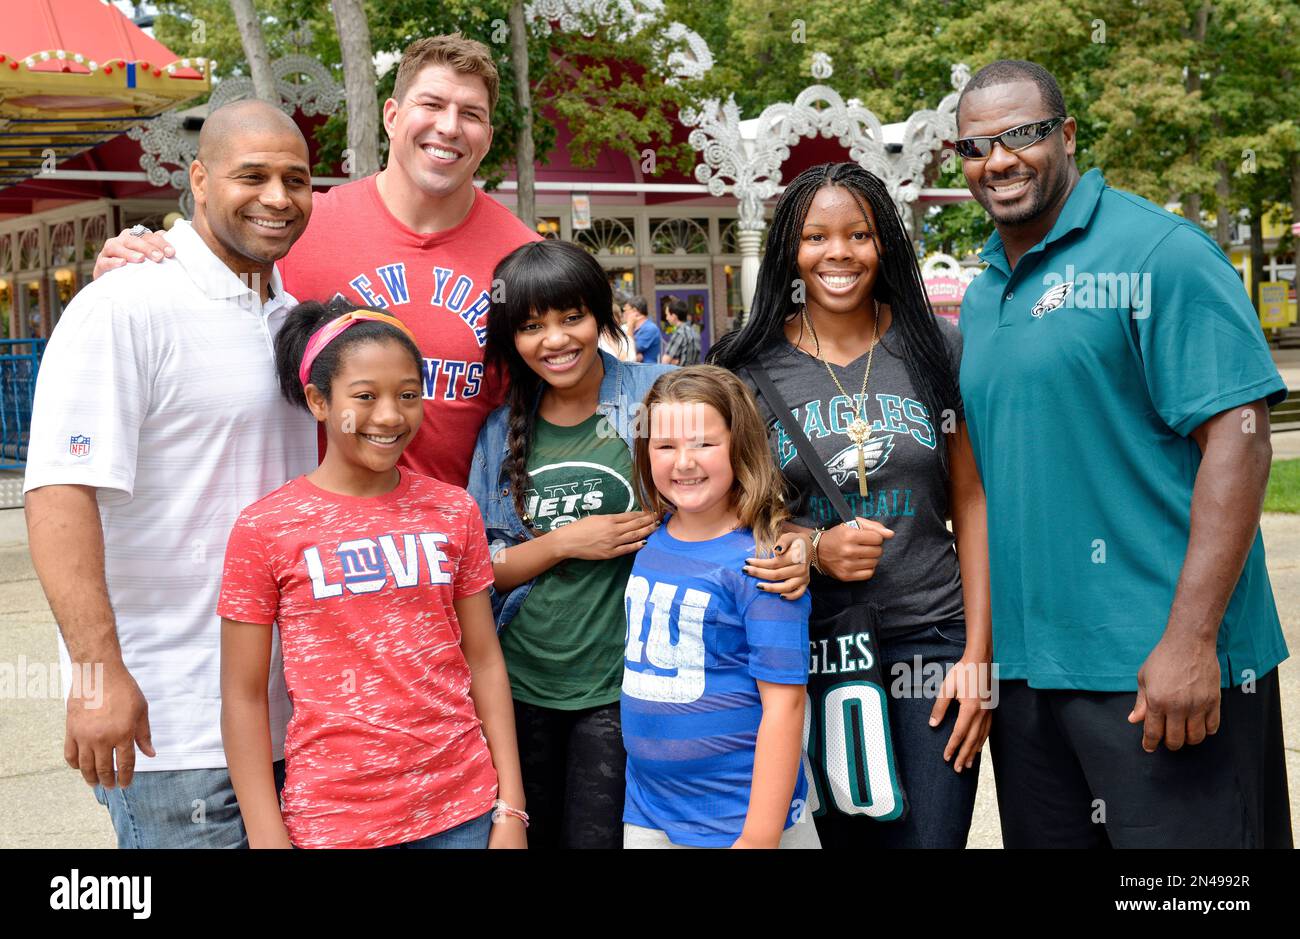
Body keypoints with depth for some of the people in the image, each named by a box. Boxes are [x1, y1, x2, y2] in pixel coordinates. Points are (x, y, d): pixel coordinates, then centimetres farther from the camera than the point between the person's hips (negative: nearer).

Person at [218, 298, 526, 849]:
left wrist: (510, 809, 1)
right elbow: (244, 697, -4)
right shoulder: (265, 529, -6)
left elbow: (484, 663, 4)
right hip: (333, 820, -2)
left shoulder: (453, 512, 3)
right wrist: (267, 837, -7)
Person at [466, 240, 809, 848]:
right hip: (522, 684, 4)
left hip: (620, 686, -4)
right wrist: (564, 544, -11)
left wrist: (793, 550, -22)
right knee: (536, 835, 15)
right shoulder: (504, 428, 4)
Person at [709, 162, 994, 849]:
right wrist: (813, 547, -13)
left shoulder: (935, 349, 2)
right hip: (808, 650, 0)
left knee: (929, 837, 2)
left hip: (931, 641, 0)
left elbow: (971, 500, 4)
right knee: (837, 835, 9)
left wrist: (978, 653, -3)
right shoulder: (751, 368, 1)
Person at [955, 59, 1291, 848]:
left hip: (1159, 667, -7)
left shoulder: (1157, 251, -8)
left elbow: (1238, 434, -15)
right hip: (1024, 662, 7)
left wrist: (1190, 640, -20)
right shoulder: (980, 296, 13)